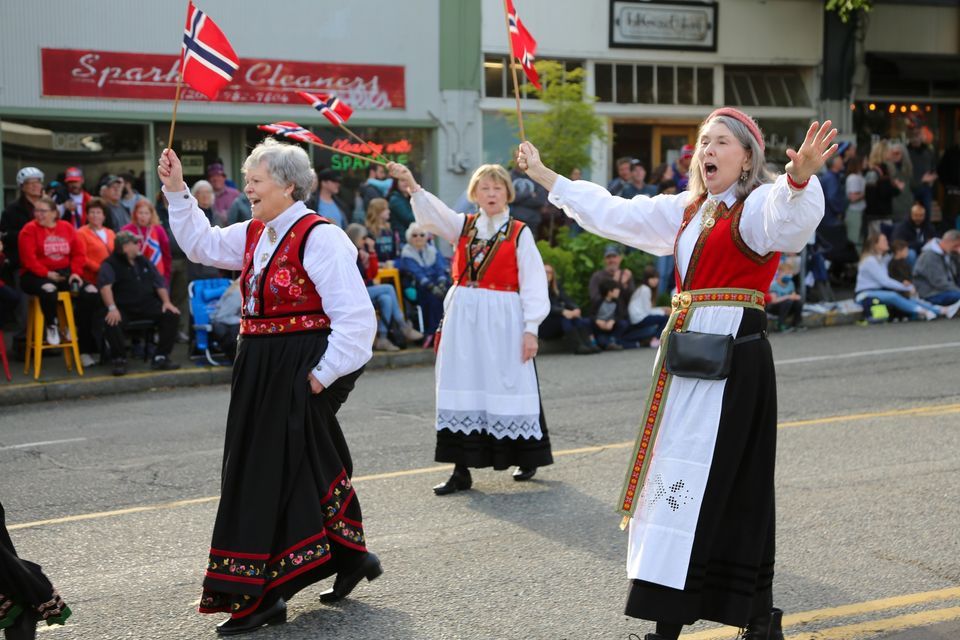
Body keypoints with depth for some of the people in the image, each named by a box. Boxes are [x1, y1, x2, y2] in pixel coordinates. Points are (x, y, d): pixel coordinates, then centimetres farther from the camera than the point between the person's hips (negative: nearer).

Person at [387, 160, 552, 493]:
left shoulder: (520, 233, -1)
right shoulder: (464, 226, 9)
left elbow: (534, 284, -3)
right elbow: (433, 213, -8)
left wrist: (531, 328, -9)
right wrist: (413, 187, -27)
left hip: (502, 320, -3)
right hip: (463, 318, 4)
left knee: (507, 388, 2)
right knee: (464, 390, 4)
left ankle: (527, 459, 21)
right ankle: (462, 469, 7)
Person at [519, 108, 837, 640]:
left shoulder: (759, 207, -6)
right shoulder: (687, 212, 18)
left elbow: (789, 216, -30)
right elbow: (612, 213, 25)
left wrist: (800, 176, -53)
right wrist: (543, 175, 29)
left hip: (734, 361, -8)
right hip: (685, 358, 8)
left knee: (723, 491, -8)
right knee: (678, 487, 8)